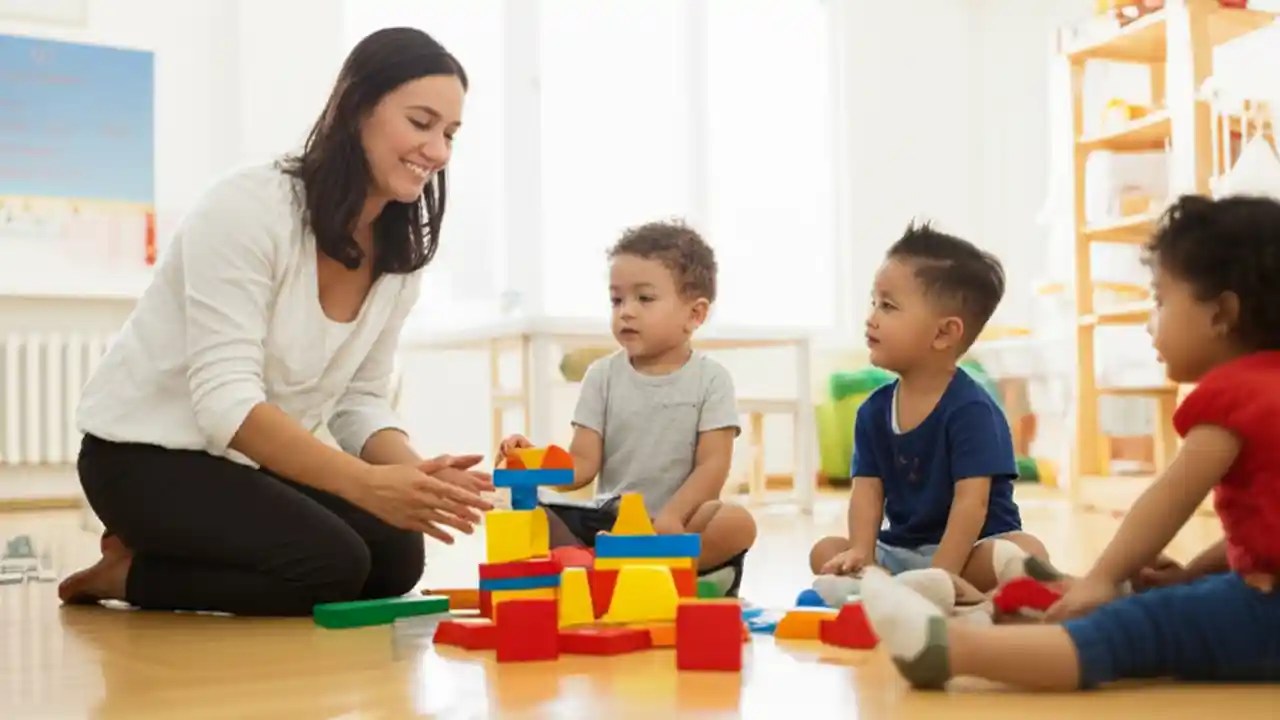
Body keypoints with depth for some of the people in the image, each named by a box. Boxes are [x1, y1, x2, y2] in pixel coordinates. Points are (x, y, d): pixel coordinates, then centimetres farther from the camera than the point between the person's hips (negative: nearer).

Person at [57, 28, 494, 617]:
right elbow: (226, 402, -29)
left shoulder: (400, 257, 0)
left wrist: (415, 474, -22)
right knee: (333, 566, -25)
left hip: (254, 461, 8)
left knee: (395, 558, -12)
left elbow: (360, 403, 1)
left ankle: (155, 561, 5)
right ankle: (129, 572, -1)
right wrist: (367, 484, -41)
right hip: (146, 454, -8)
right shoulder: (249, 208, -23)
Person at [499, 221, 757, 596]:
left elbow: (712, 466, -9)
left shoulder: (711, 379, 0)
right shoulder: (602, 375, 6)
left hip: (676, 521, -2)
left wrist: (670, 517, -25)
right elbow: (583, 465, 0)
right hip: (608, 519, 2)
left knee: (737, 523, -33)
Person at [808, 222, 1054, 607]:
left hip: (970, 548, -6)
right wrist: (861, 554, -22)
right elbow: (867, 490, -4)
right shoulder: (873, 411, 3)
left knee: (1026, 552, -31)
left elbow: (971, 501, -22)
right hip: (901, 551, 6)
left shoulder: (971, 409, -15)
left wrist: (940, 573, -30)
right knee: (825, 551, -11)